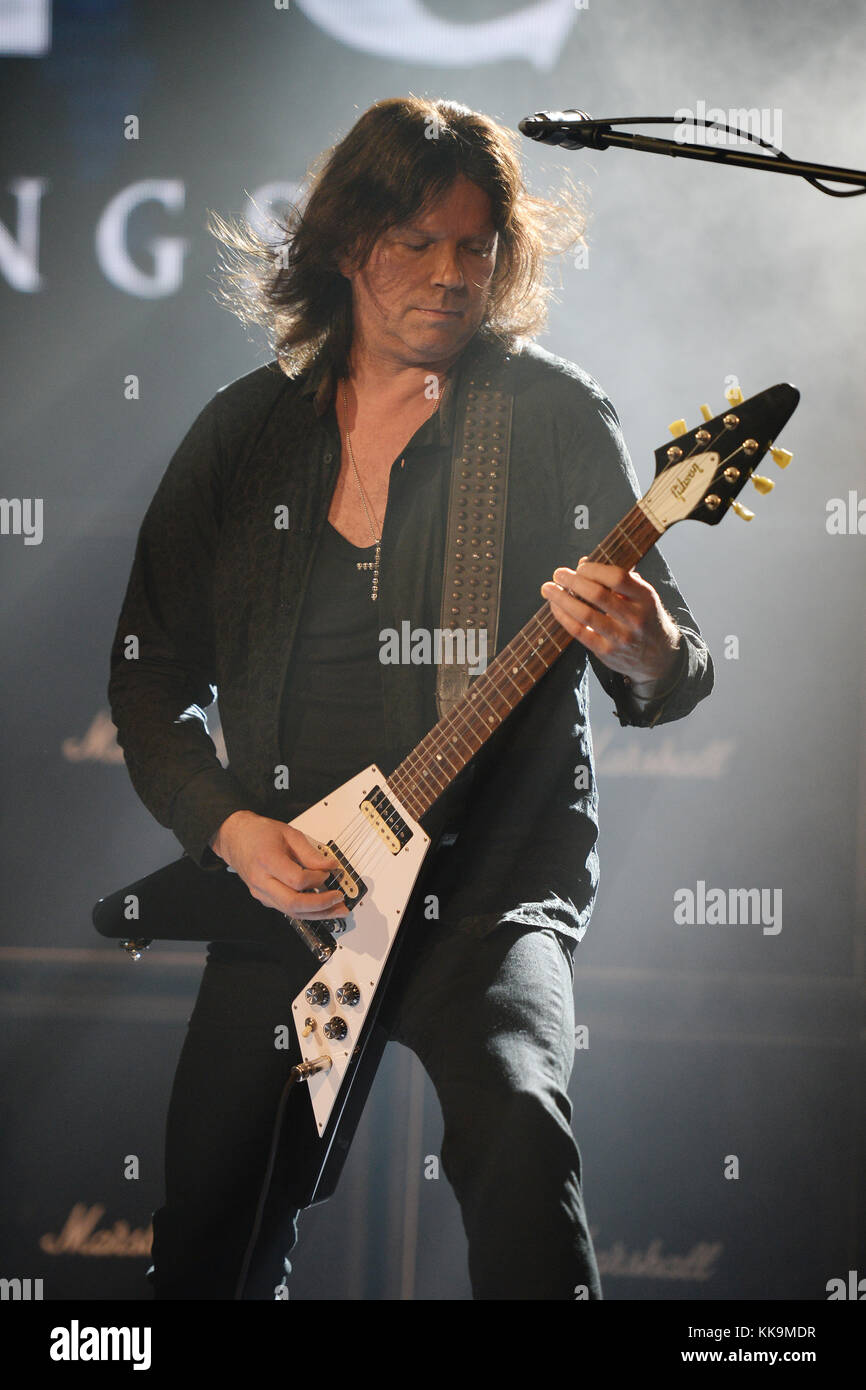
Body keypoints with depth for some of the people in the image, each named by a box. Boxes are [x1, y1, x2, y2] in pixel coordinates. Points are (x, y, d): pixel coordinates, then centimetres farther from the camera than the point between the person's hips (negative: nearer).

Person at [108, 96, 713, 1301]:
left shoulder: (554, 417, -3)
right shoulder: (246, 432, 6)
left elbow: (677, 677, -5)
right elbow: (151, 671, 10)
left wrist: (649, 656, -29)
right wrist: (230, 829, -7)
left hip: (489, 888, -3)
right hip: (276, 886, 3)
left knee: (514, 1120, -33)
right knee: (209, 1251, 6)